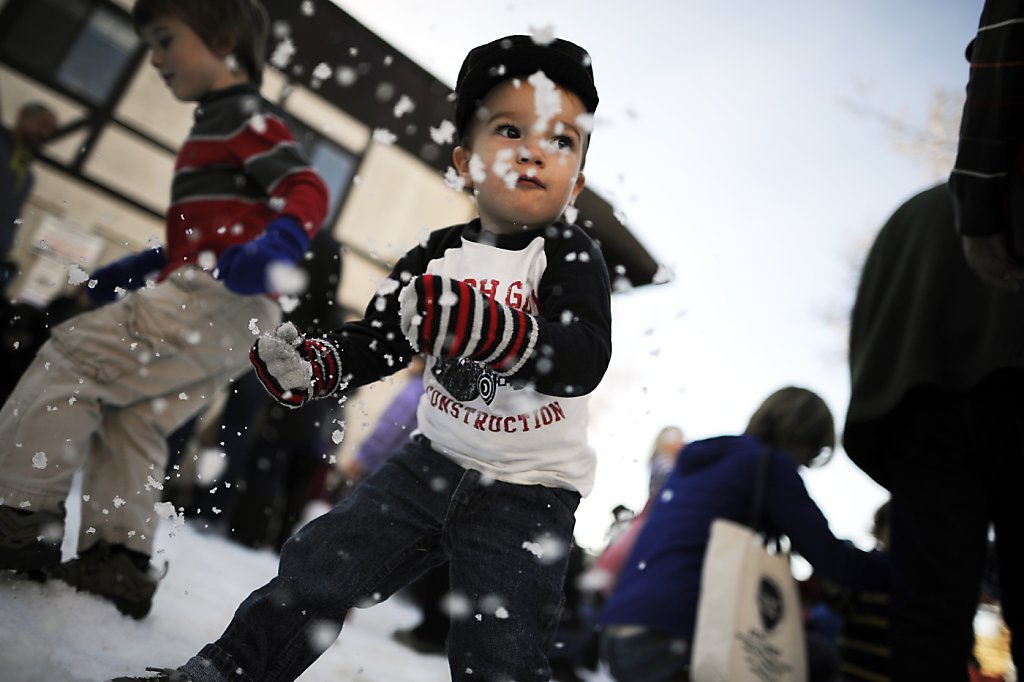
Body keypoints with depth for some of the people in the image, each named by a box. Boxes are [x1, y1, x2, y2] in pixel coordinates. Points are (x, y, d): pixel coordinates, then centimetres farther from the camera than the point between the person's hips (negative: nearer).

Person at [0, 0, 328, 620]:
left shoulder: (245, 116, -1)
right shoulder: (221, 125, 28)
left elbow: (306, 187, -17)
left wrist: (280, 242, -37)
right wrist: (136, 268, 33)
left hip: (215, 297, -10)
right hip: (234, 321, 10)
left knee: (73, 355, -9)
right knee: (133, 419, 12)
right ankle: (119, 559, 14)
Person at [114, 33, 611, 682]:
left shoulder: (571, 253, -14)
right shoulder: (439, 255, -1)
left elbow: (585, 360, -29)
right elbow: (377, 339, 4)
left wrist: (477, 325, -44)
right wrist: (313, 364, -16)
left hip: (529, 491, -3)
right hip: (433, 460, 4)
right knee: (323, 563, 7)